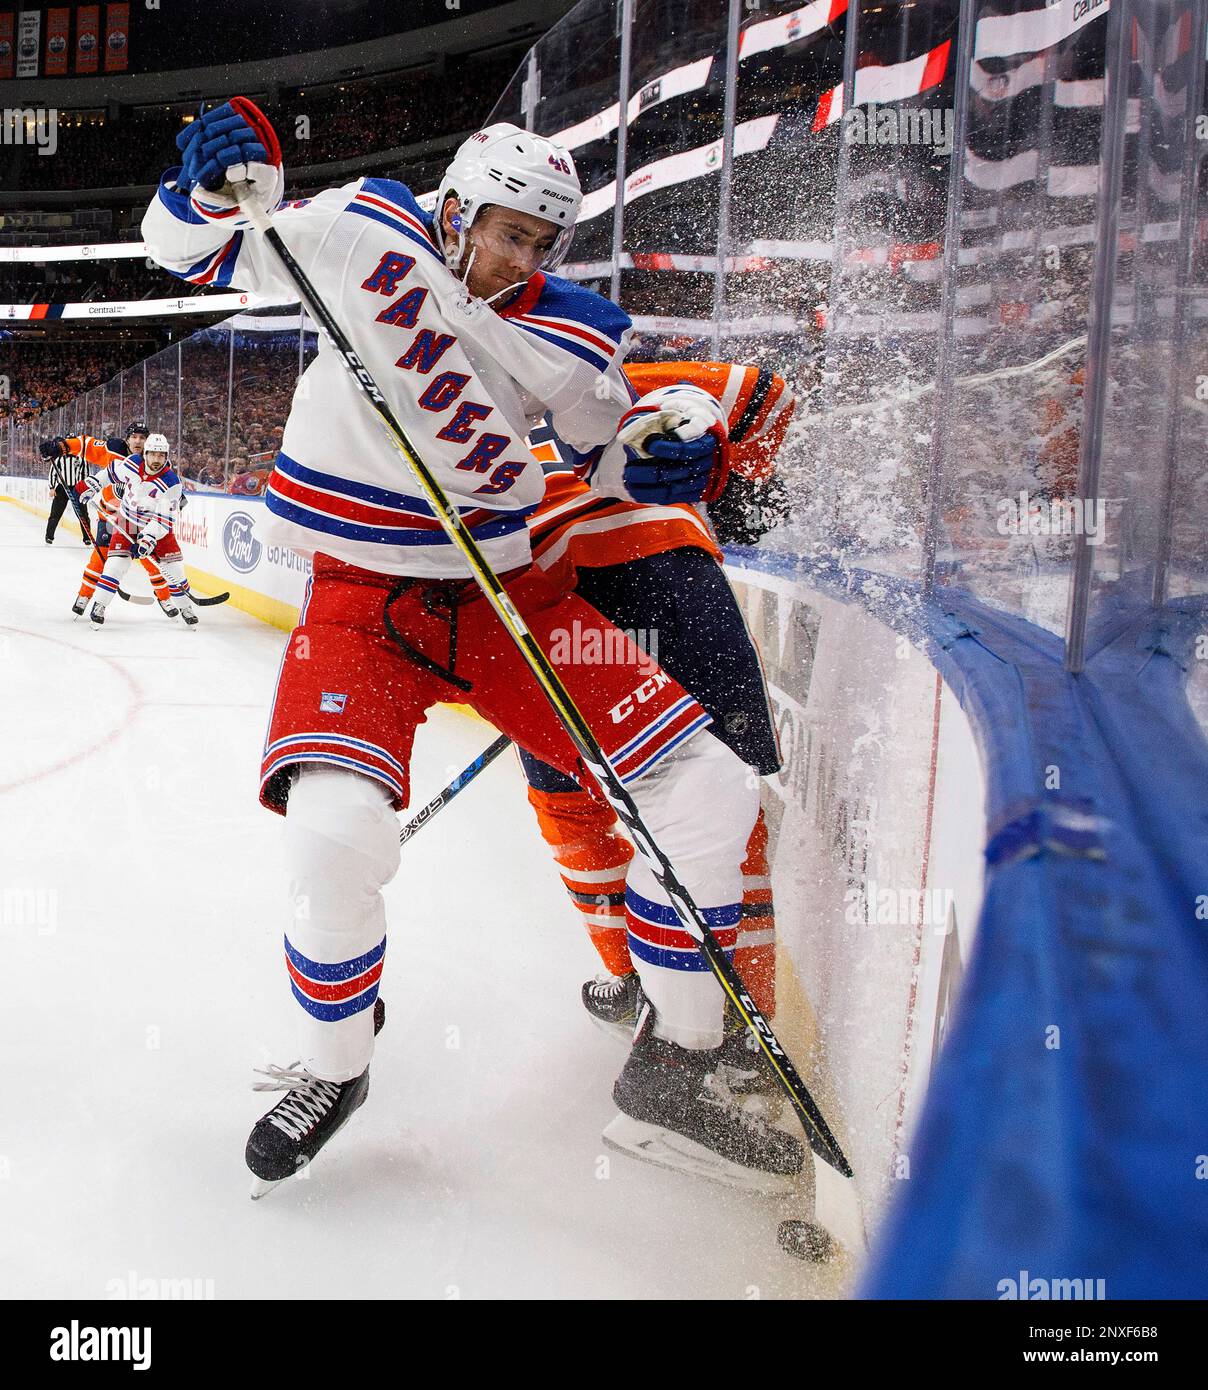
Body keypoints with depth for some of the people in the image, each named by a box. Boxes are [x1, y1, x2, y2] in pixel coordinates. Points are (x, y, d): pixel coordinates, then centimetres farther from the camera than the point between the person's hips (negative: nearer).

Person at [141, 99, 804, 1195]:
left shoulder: (570, 334, 2)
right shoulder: (366, 233, -3)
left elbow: (613, 441, 15)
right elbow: (189, 247, 5)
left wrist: (674, 436, -7)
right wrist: (220, 186, -17)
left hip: (510, 594, 3)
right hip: (363, 600, -3)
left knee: (708, 793, -8)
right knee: (336, 832, -29)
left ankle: (668, 1080, 8)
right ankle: (333, 1065, 5)